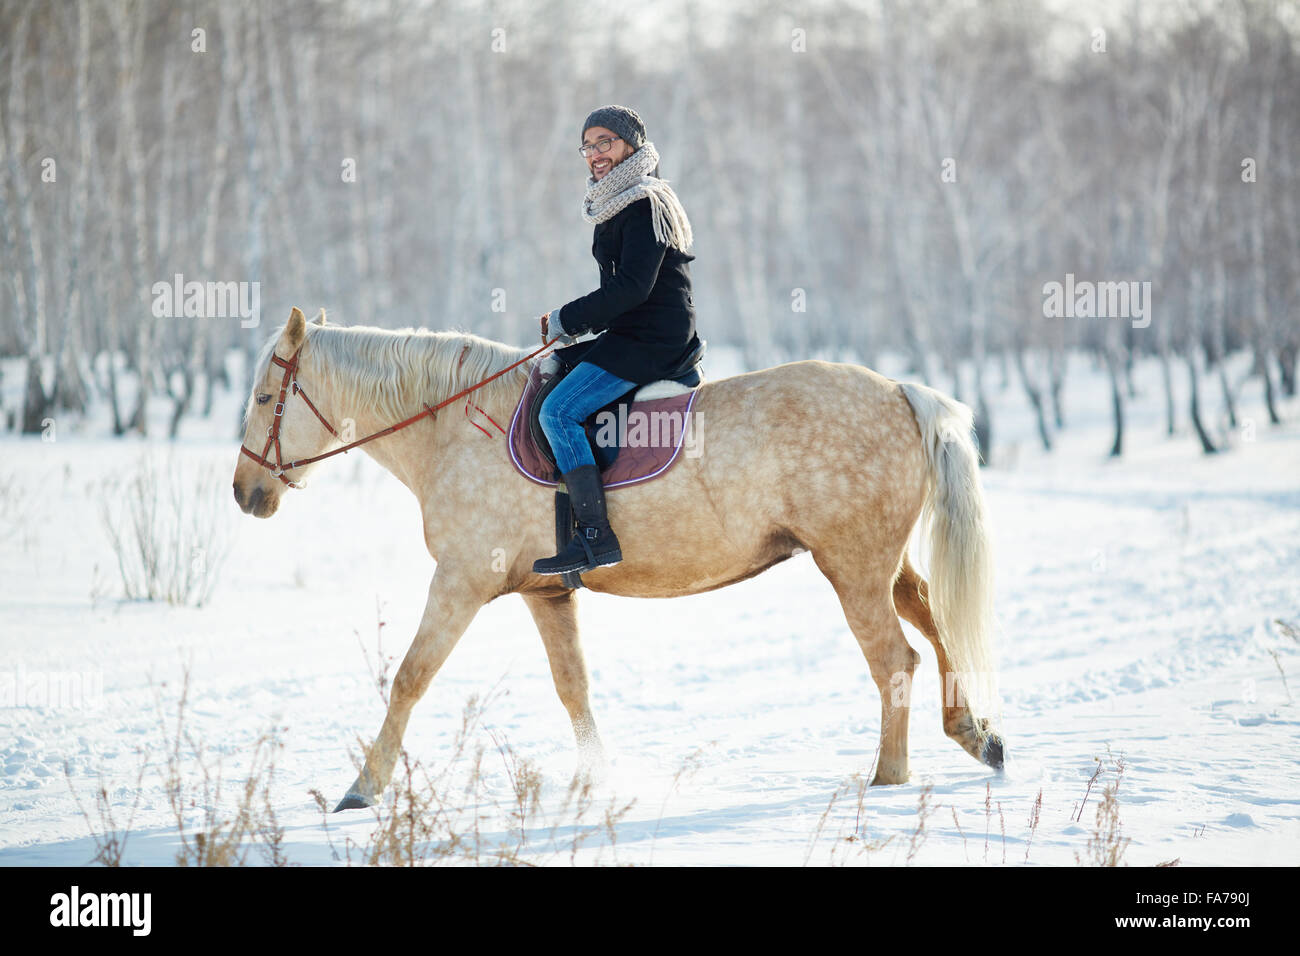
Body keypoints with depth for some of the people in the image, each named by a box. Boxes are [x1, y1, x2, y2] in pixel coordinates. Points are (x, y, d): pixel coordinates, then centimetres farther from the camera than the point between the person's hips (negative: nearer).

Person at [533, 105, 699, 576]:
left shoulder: (645, 204, -15)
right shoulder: (618, 204, 18)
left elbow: (632, 287, -23)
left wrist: (567, 319, -16)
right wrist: (571, 322, 9)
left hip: (653, 340, -11)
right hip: (629, 334, 11)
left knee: (557, 411, -19)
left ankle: (596, 535, -23)